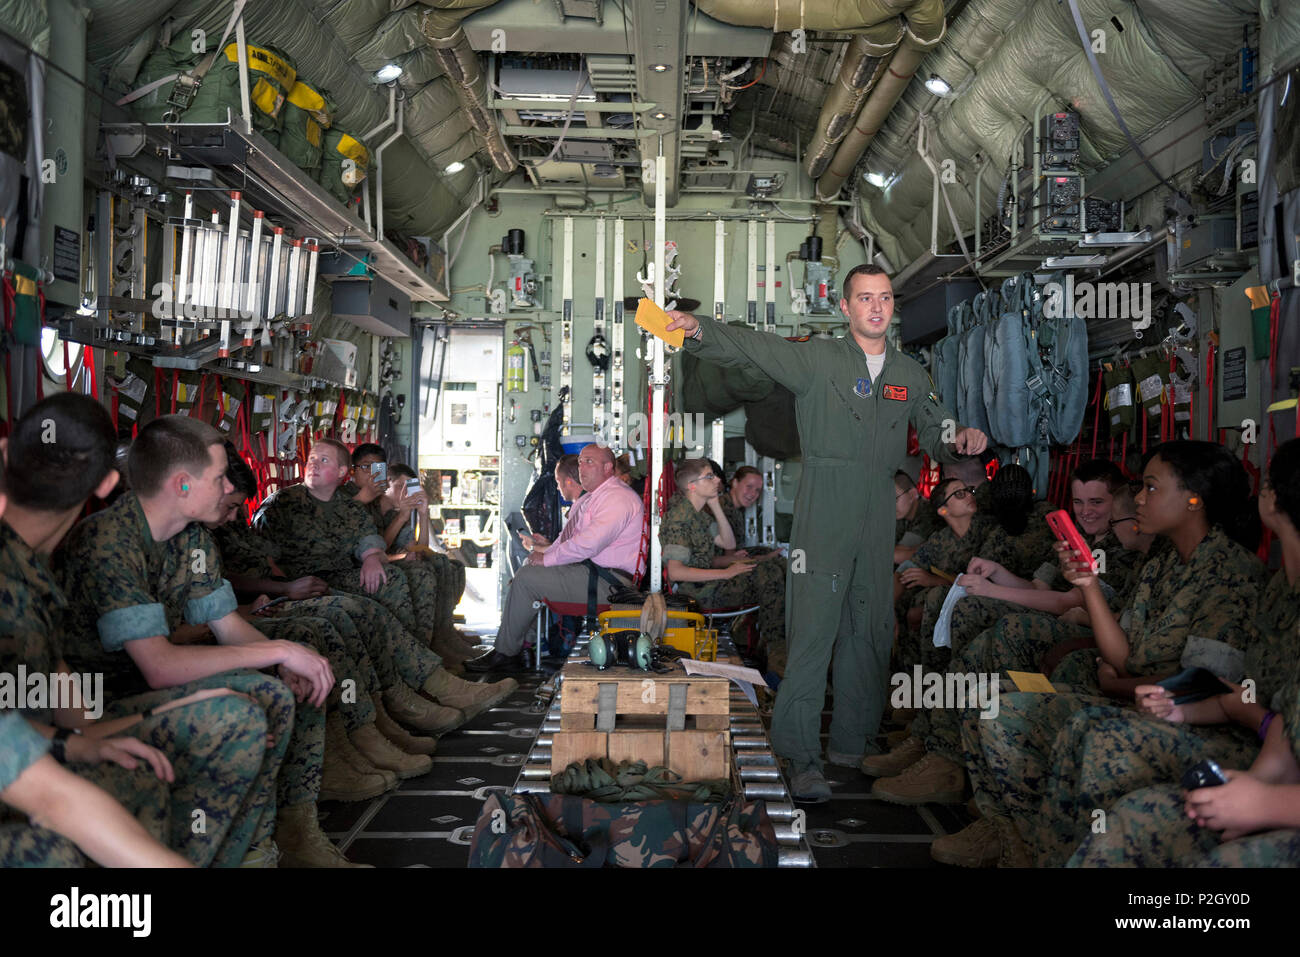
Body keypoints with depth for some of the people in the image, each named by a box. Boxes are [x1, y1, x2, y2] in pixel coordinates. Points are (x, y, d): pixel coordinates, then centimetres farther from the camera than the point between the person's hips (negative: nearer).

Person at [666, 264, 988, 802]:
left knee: (871, 631, 10)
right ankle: (801, 758, -4)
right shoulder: (817, 360, 0)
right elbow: (753, 348, -12)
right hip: (823, 515, -5)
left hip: (878, 520, 5)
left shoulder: (911, 376, 15)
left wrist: (960, 440, -2)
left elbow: (936, 437, 21)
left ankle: (854, 744, 24)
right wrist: (698, 330, -30)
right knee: (813, 630, -9)